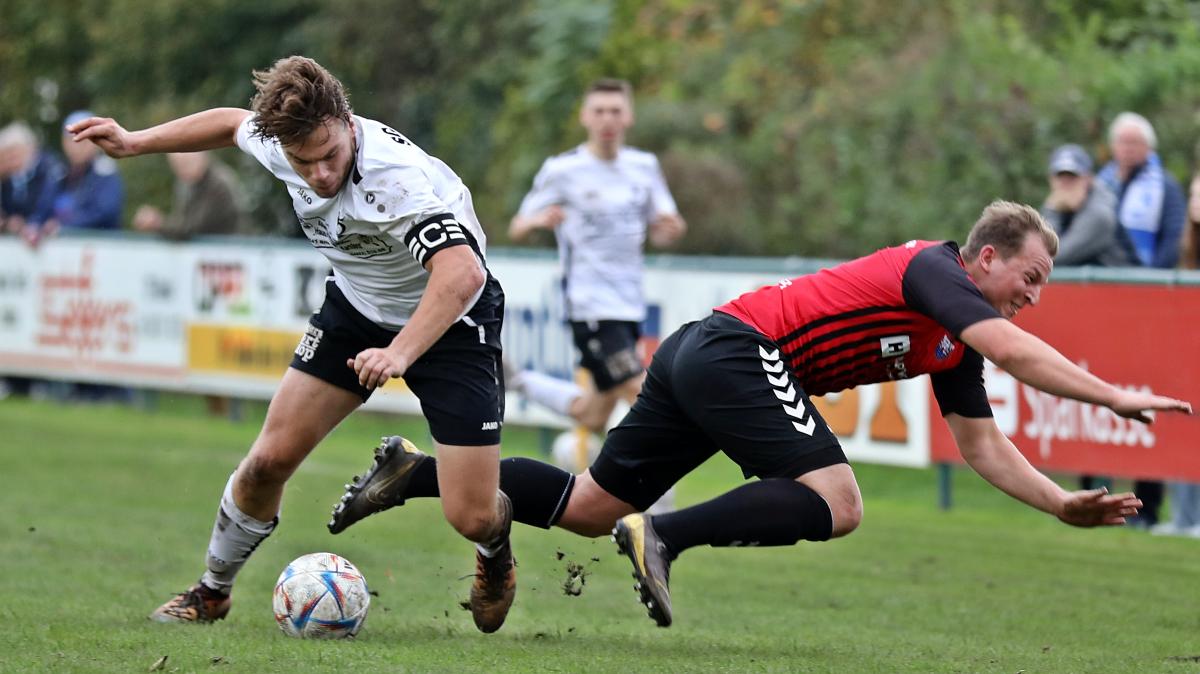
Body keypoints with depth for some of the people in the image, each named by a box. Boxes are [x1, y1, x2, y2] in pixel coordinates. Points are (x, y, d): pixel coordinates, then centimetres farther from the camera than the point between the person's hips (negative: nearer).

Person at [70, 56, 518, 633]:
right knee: (271, 457, -3)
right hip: (357, 303, 5)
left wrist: (399, 354, -63)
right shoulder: (275, 140, -17)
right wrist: (134, 142, 11)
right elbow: (233, 123, 9)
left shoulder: (395, 177, -39)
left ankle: (495, 544, 28)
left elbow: (462, 273, -51)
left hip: (449, 320, -5)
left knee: (471, 517, -11)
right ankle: (212, 591, 22)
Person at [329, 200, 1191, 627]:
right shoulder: (933, 271, -9)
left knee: (588, 509, 12)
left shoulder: (954, 346, 17)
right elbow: (1016, 351, -25)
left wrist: (1063, 504, 9)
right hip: (740, 347, -10)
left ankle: (420, 476, 14)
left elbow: (982, 443, 19)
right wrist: (1113, 396, -23)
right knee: (833, 502, -22)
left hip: (701, 356, 10)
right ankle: (664, 537, -26)